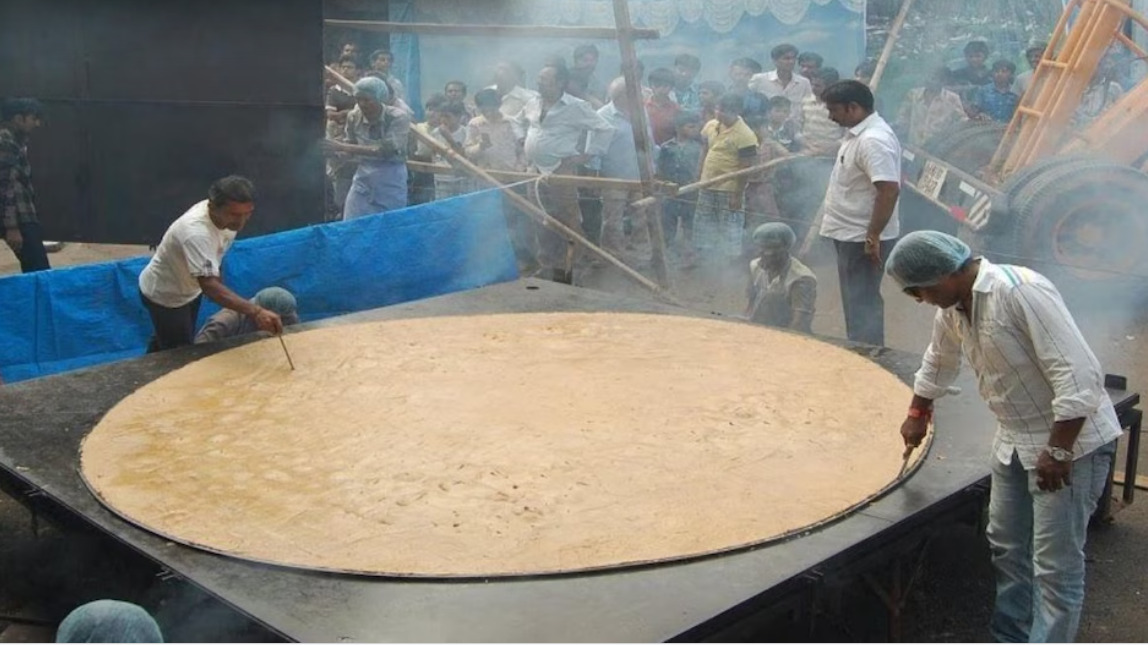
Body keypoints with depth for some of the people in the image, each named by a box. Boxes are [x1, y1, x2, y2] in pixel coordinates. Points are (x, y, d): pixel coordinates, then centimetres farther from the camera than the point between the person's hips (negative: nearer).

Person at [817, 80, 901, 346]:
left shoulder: (873, 140, -22)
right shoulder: (860, 133, 11)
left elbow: (890, 190, -29)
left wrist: (873, 236, -26)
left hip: (862, 239, -10)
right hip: (852, 235, 10)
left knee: (862, 305, -4)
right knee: (858, 302, 17)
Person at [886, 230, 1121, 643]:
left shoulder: (1020, 291, -26)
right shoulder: (952, 310, 2)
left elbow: (1079, 374, -28)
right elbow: (938, 365, 24)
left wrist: (1057, 451, -25)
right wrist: (918, 414, 36)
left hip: (1071, 440, -9)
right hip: (1015, 441, 9)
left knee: (1055, 563, -5)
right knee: (1005, 547, 18)